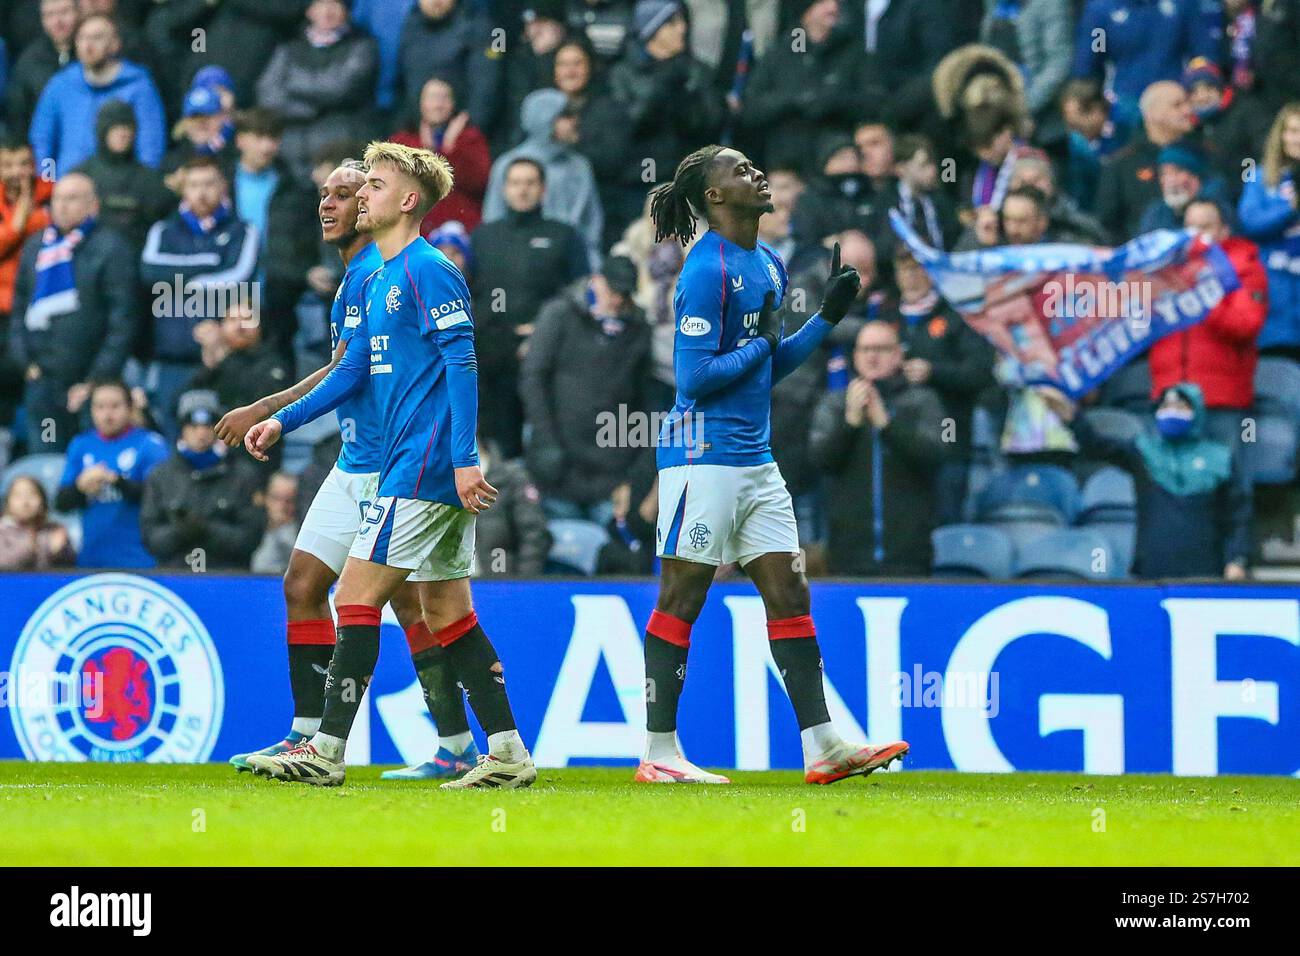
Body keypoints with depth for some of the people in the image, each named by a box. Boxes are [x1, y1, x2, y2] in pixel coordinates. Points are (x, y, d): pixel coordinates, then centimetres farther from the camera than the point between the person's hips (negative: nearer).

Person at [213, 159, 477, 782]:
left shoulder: (379, 270, -13)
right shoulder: (355, 275, 18)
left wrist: (262, 414, -16)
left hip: (388, 466, -10)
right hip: (355, 462, 10)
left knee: (409, 600, -9)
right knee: (302, 586, 7)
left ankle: (457, 748, -5)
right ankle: (308, 738, 11)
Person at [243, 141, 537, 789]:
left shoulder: (428, 270, -10)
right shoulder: (378, 280, 19)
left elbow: (462, 364, -16)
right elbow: (352, 370, 23)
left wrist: (464, 460, -23)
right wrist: (282, 421, 13)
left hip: (424, 468, -10)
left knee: (357, 597, -9)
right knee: (446, 613, 9)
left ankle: (327, 752, -8)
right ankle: (508, 755, 9)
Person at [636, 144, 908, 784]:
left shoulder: (768, 264, 14)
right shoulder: (708, 270, -14)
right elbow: (693, 377, -17)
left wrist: (827, 318, 12)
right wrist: (761, 343, -9)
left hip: (755, 461, 9)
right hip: (703, 456, -9)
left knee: (788, 594, 6)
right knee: (680, 602, -3)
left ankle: (821, 747, 7)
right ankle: (658, 753, 2)